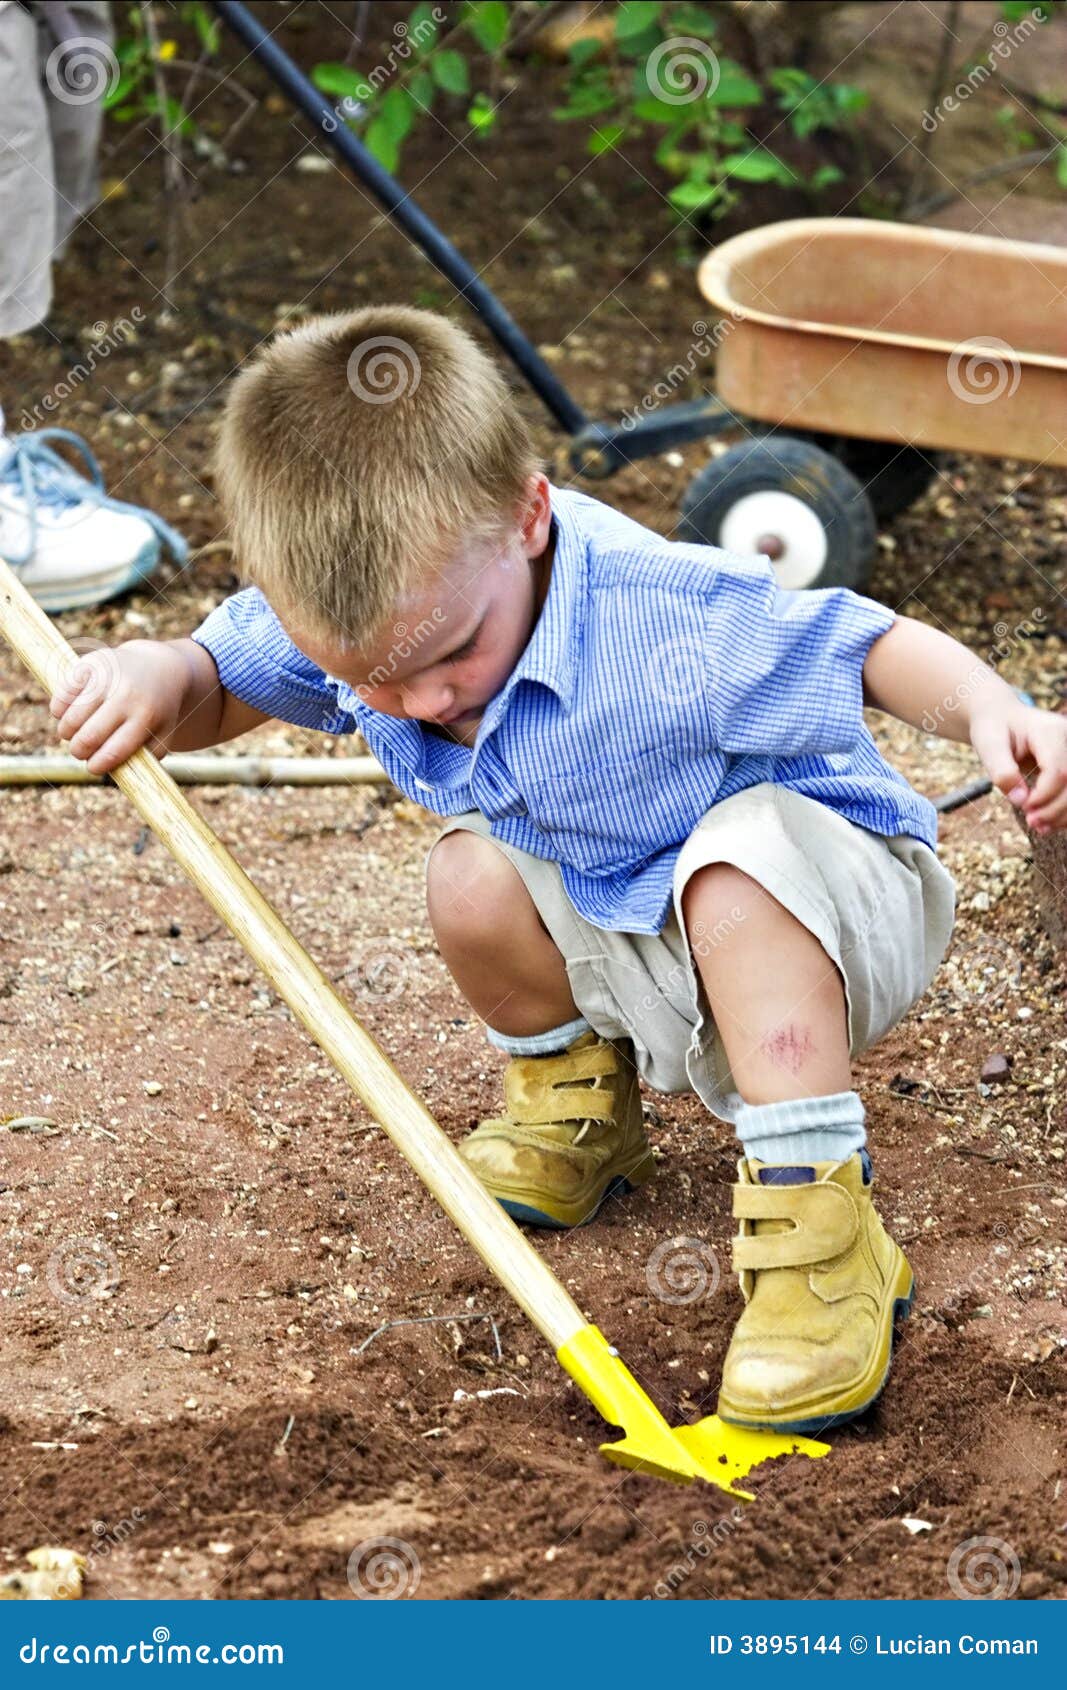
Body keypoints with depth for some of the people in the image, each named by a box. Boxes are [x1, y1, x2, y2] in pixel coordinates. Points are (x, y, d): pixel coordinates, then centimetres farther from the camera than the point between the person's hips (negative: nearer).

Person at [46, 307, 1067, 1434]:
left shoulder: (662, 617, -35)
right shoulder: (355, 611, -17)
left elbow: (870, 648, -26)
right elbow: (222, 687, 0)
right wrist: (159, 674, -24)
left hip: (838, 896, -7)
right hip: (647, 953, 7)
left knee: (738, 858, -37)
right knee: (473, 881, -16)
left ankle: (822, 1221, -36)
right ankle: (577, 1102, 14)